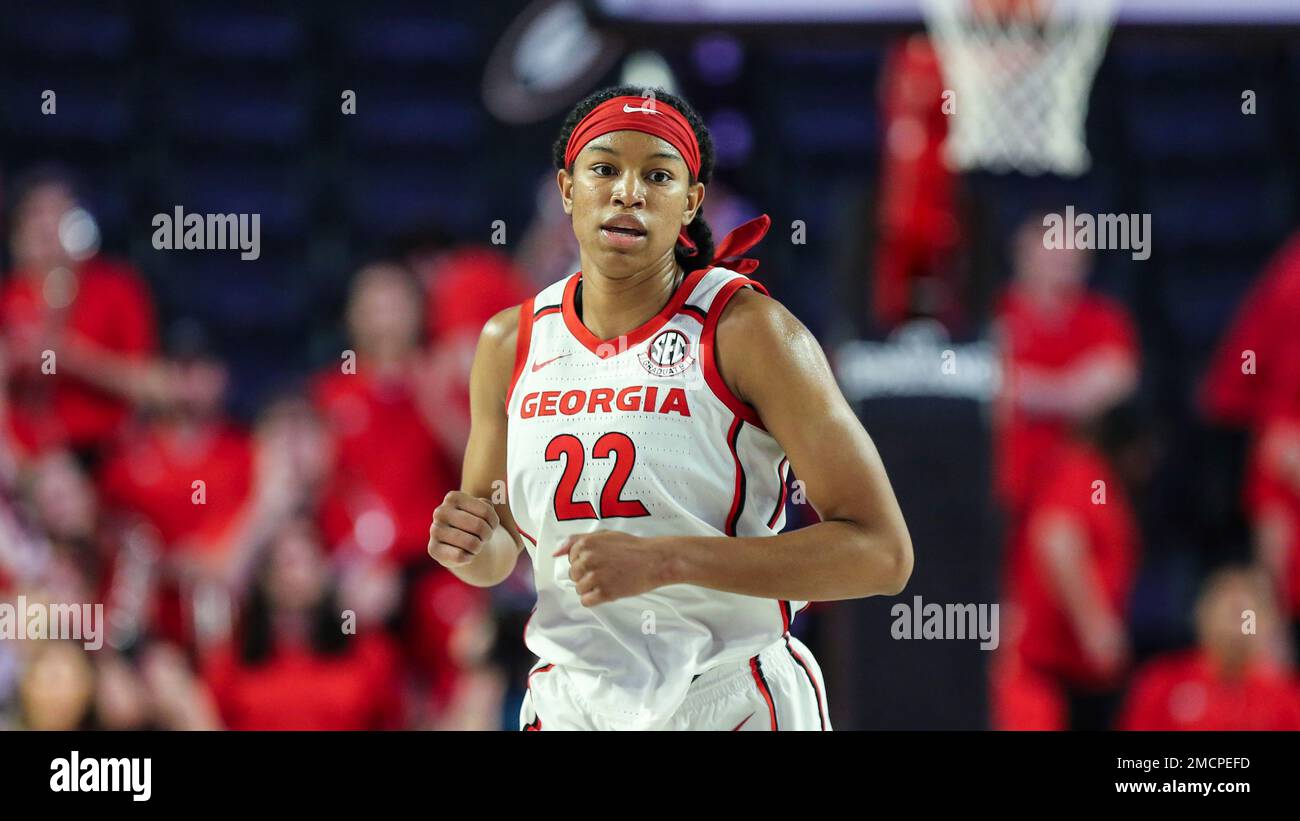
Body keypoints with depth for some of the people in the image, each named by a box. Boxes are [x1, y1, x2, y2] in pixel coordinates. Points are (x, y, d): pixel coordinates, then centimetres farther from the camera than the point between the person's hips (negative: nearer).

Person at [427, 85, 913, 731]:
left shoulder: (747, 331, -13)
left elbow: (882, 554, -19)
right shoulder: (510, 344, 1)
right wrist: (474, 546, -10)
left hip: (733, 702, -4)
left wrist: (666, 561, -25)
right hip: (569, 701, 4)